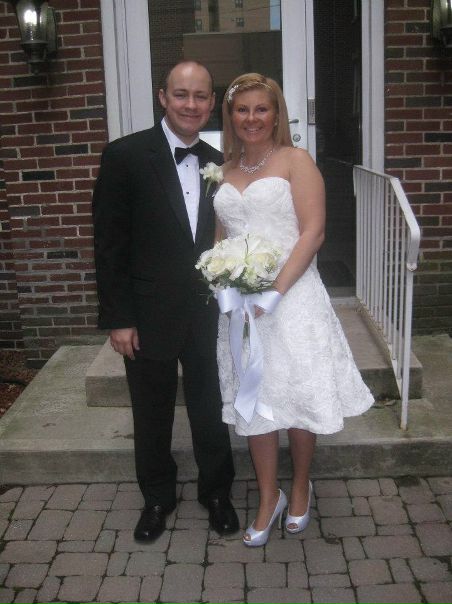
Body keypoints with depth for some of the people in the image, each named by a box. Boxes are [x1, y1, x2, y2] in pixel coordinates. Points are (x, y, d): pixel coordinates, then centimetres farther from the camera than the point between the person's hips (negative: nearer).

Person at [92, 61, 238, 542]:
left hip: (206, 315, 3)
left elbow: (224, 238, 9)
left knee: (210, 410, 16)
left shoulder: (217, 163, 4)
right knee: (152, 415, 15)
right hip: (148, 316, -3)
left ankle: (216, 492, 38)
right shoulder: (126, 155, -10)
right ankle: (157, 498, 38)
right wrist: (117, 318, -12)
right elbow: (108, 243, -10)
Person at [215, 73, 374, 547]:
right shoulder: (225, 171, 12)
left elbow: (313, 231, -11)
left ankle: (300, 486, 32)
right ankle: (269, 498, 27)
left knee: (297, 397, 6)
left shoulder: (295, 161, -2)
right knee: (252, 402, 10)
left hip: (291, 297, -4)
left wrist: (275, 290, -18)